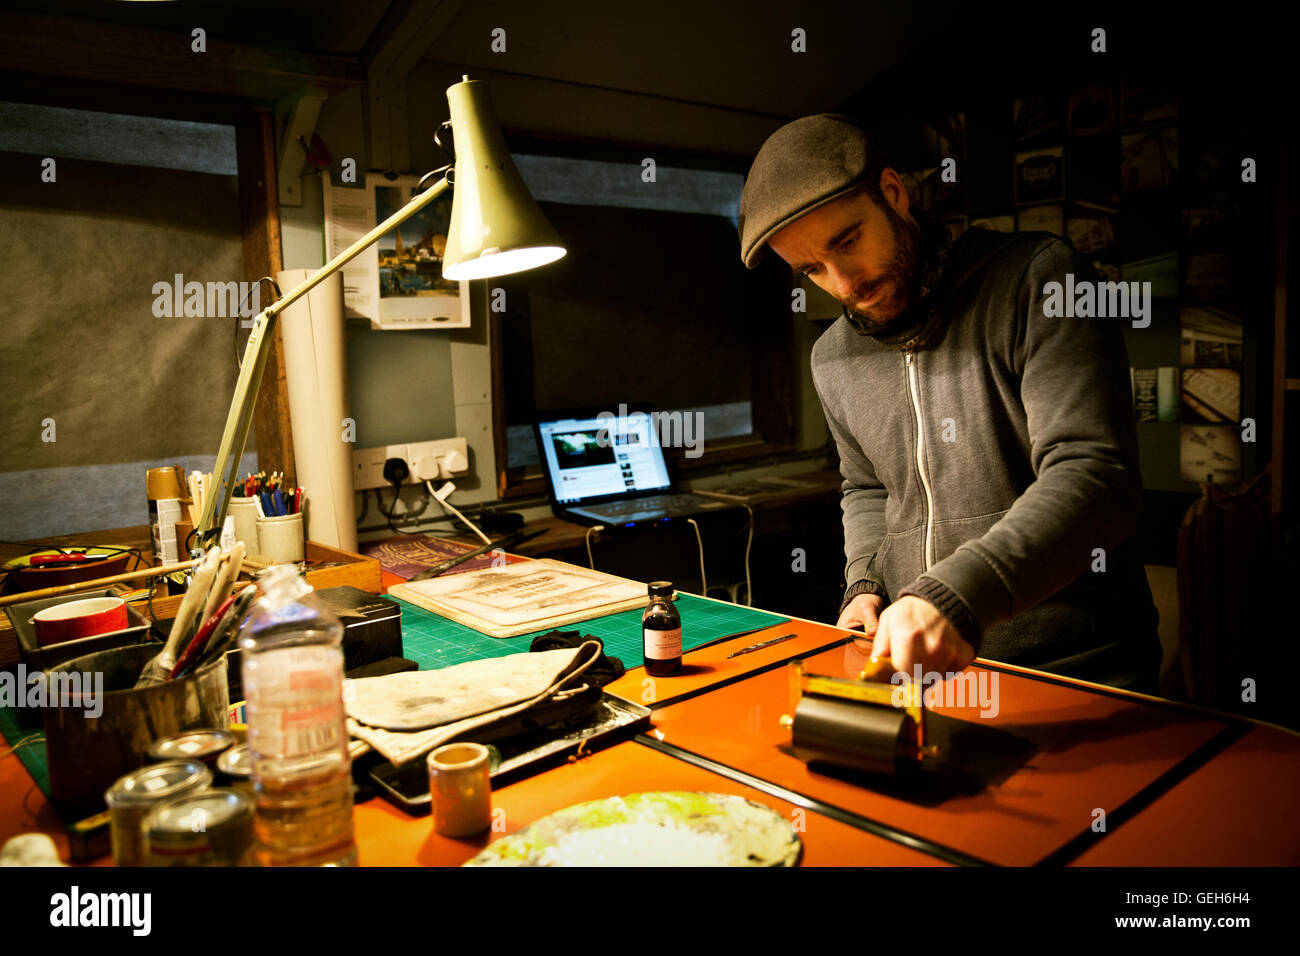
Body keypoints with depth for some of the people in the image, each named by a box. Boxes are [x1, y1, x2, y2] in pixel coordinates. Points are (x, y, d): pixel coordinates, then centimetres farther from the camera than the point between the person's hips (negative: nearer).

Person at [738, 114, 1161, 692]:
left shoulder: (1038, 277, -8)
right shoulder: (833, 359, 10)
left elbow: (1092, 477, -18)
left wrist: (956, 594, -32)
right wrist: (865, 585, 6)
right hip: (919, 668, 4)